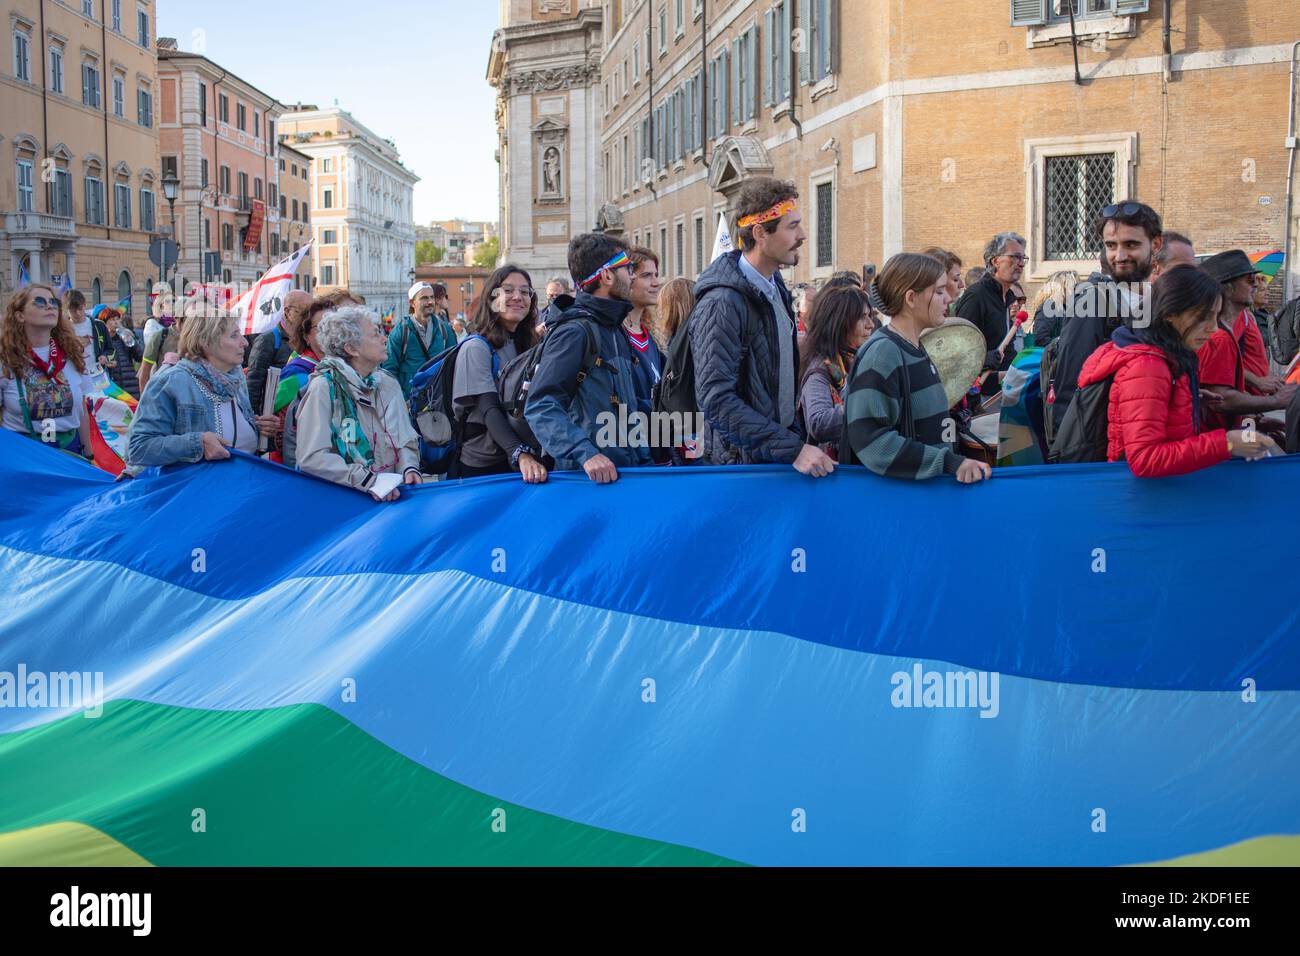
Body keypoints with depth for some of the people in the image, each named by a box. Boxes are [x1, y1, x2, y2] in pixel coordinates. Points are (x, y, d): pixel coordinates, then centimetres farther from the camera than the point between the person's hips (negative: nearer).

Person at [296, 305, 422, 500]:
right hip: (339, 498, -3)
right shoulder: (324, 387, -7)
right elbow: (312, 458, -15)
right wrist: (368, 480, -22)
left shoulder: (389, 384, 11)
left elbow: (406, 440, 12)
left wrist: (409, 468, -9)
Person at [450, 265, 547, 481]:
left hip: (523, 465, 6)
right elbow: (488, 410, -22)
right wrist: (521, 455, -36)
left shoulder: (528, 346, 11)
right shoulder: (476, 348, -10)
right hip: (481, 467, -6)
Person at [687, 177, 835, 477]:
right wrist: (792, 449, -28)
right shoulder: (723, 303, -21)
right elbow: (716, 400, -26)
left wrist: (797, 438, 11)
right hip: (741, 461, -8)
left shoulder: (774, 287, 8)